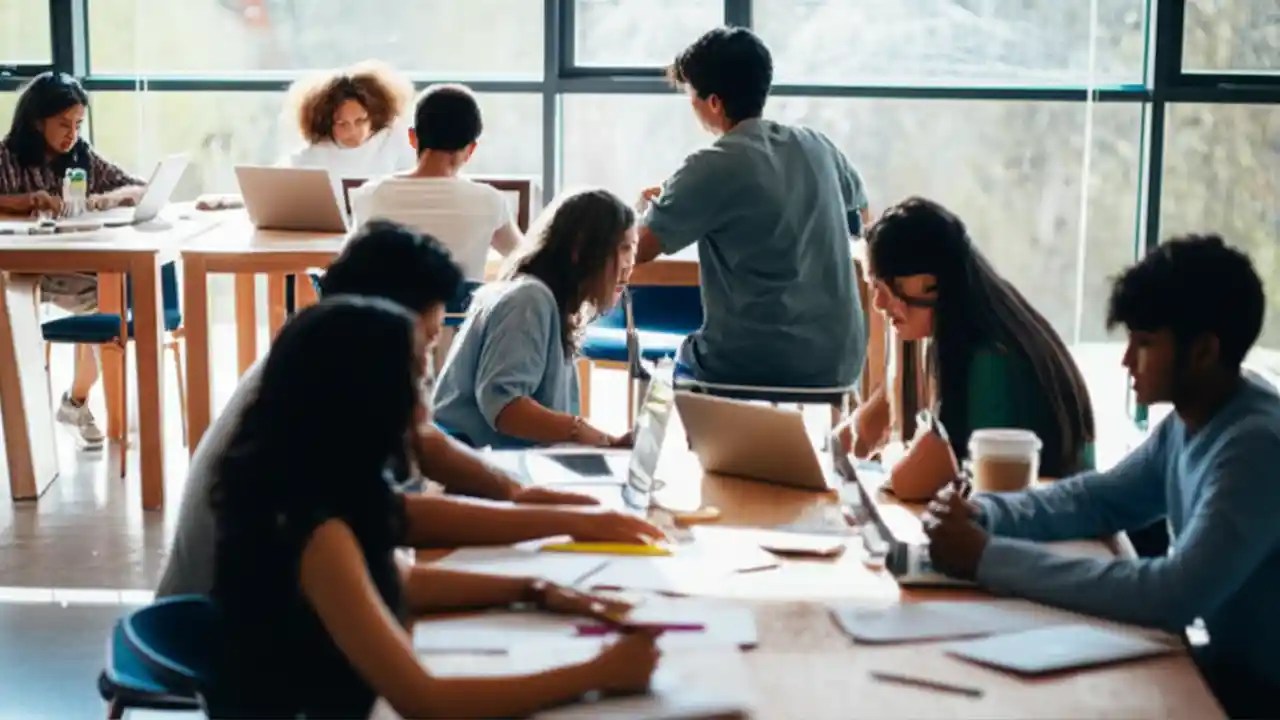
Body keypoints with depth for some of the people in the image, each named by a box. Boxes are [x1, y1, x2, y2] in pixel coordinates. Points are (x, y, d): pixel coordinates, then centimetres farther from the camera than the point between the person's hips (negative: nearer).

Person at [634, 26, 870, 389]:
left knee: (679, 362, 27)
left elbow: (633, 251, -10)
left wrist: (656, 208, 13)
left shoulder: (712, 169, -13)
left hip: (752, 366, -6)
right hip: (839, 362, 6)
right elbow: (861, 215, 26)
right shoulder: (818, 147, 6)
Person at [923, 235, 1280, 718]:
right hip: (1229, 663, 7)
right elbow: (1103, 498, 13)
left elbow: (1173, 596, -36)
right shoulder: (1192, 418, 1)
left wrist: (988, 557, -32)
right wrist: (982, 514, -6)